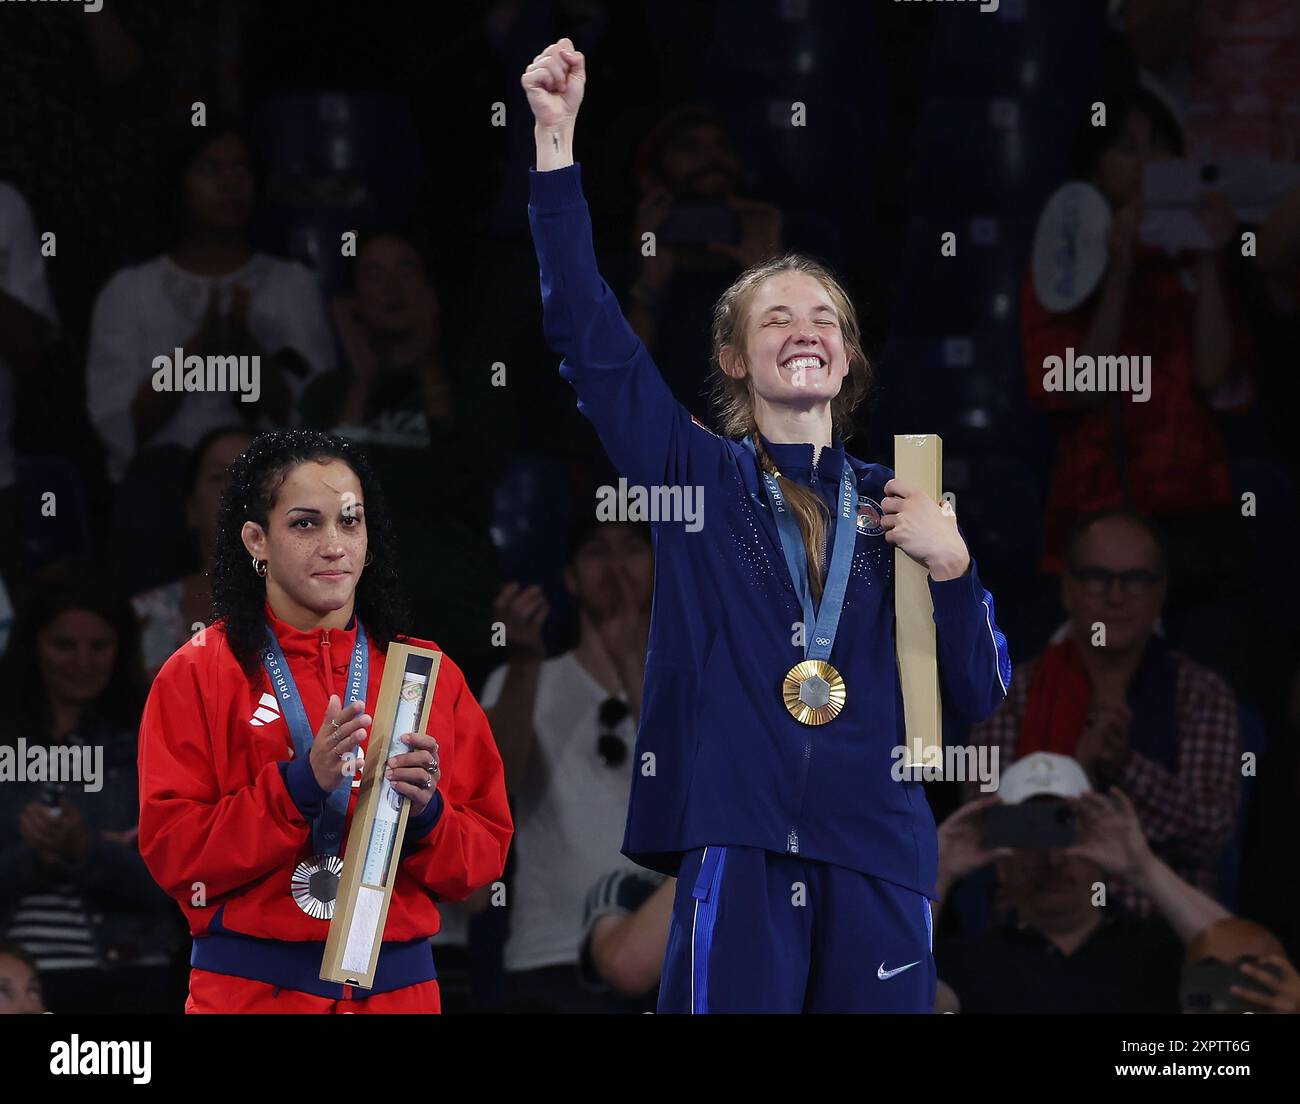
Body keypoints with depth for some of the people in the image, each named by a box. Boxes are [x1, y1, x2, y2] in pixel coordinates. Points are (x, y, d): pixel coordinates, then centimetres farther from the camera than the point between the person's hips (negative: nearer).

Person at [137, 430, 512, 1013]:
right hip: (250, 986, -2)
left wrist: (425, 811, -16)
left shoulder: (430, 675, 6)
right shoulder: (198, 674, -1)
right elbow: (171, 851, -10)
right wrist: (300, 783, -21)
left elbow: (483, 856, 4)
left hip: (398, 985, 3)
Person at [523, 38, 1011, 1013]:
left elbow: (979, 695, 11)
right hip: (737, 851, -2)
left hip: (877, 859, 2)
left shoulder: (895, 504, 14)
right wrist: (556, 139, -7)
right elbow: (587, 329, -1)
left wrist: (950, 565, -6)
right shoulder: (697, 475, 9)